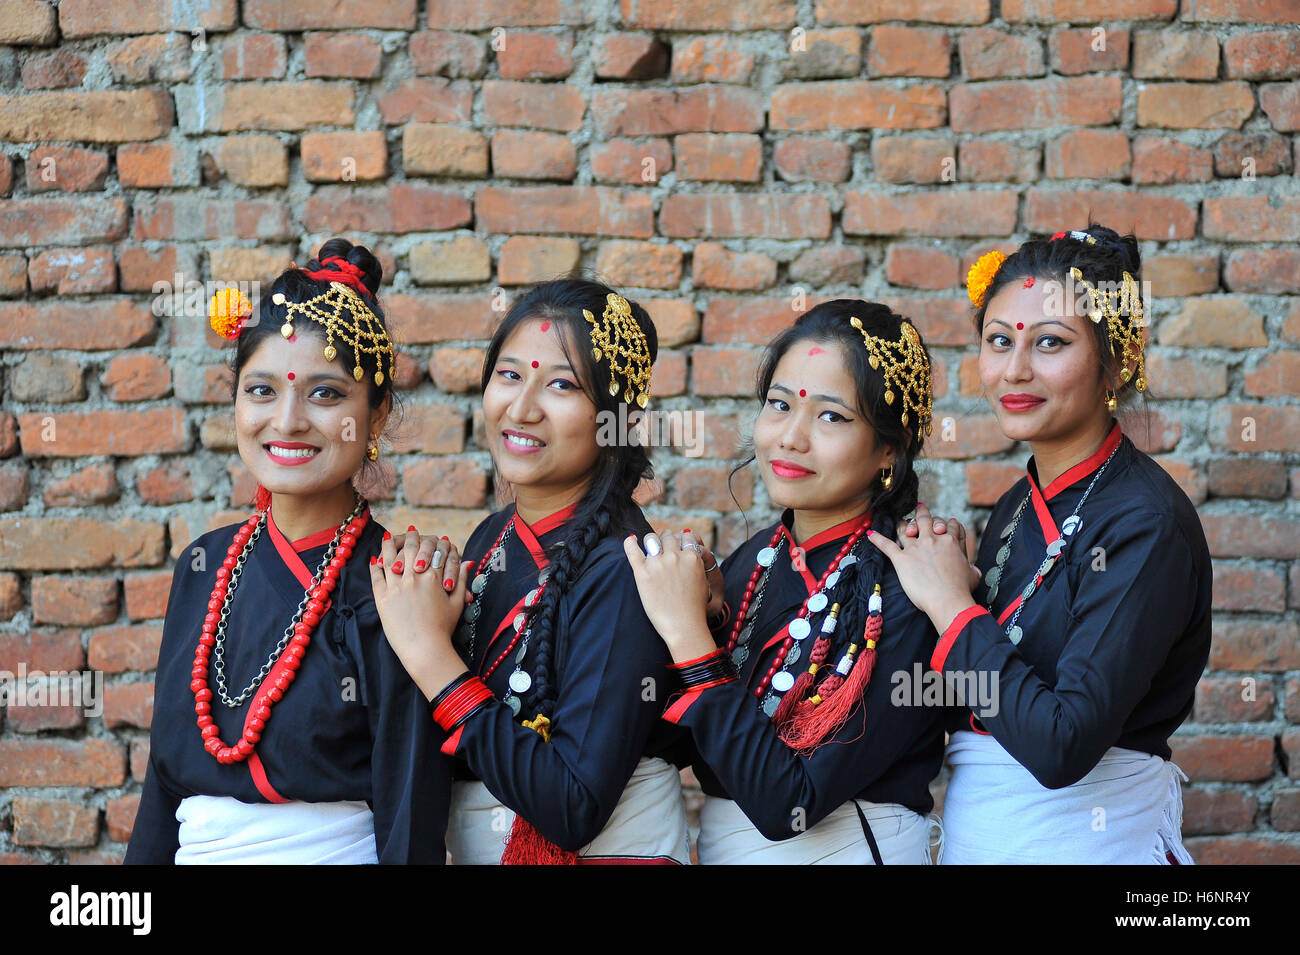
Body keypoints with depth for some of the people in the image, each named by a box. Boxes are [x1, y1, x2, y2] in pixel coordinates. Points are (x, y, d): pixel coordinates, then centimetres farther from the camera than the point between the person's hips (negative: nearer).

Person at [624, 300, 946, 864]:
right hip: (721, 847, 6)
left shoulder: (901, 594, -22)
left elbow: (785, 805, -26)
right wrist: (701, 617, -13)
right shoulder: (756, 559, -4)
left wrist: (688, 636, -25)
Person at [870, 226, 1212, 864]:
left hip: (1081, 842, -7)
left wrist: (951, 606, -17)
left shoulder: (1145, 523, -18)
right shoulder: (1017, 507, 5)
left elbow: (1063, 746, -27)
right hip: (973, 836, 8)